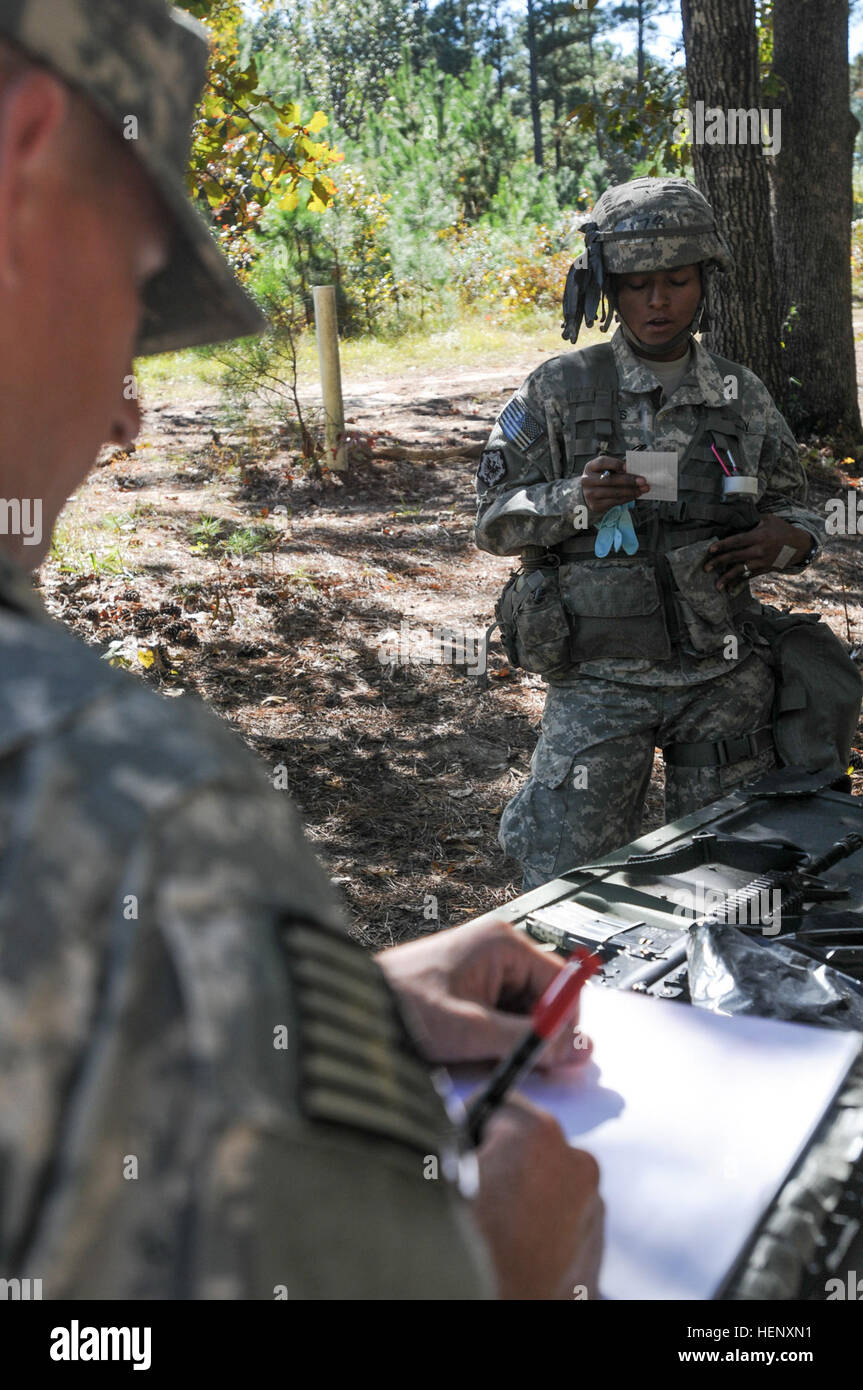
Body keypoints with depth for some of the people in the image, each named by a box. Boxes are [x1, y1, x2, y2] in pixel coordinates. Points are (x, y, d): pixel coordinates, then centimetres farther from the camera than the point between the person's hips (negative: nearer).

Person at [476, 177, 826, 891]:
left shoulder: (742, 395, 7)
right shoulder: (559, 392, -1)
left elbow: (792, 504, 16)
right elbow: (495, 521, 0)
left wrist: (790, 536, -9)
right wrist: (574, 501, -19)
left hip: (725, 677, 3)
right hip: (600, 678, -2)